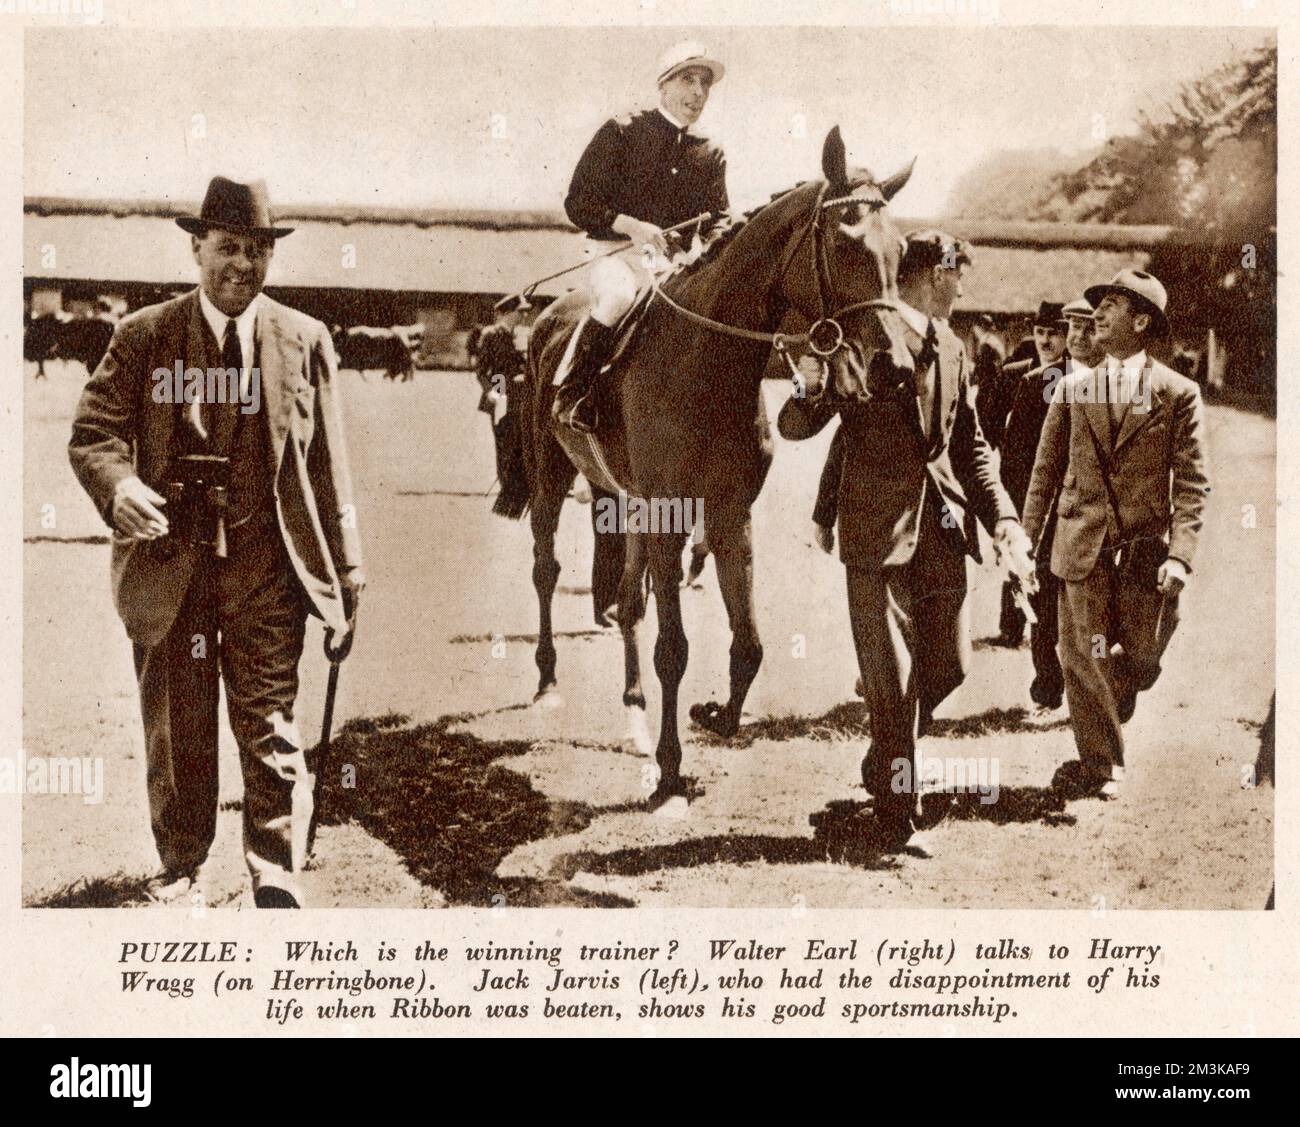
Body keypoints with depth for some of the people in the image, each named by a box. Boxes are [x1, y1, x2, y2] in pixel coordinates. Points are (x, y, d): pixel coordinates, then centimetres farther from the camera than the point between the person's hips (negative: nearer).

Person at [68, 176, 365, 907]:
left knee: (271, 723, -2)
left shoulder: (305, 342, 7)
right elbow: (93, 432, 0)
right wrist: (117, 486, -23)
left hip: (269, 564, 0)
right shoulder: (144, 338, 5)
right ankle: (180, 867, 25)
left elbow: (328, 463, 8)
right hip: (170, 561, 1)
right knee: (177, 729, 9)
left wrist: (348, 571, 6)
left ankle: (277, 875, 8)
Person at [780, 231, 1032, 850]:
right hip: (880, 527, -6)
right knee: (894, 679, -1)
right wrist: (819, 391, -34)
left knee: (947, 666, 11)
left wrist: (1002, 518, 5)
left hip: (941, 526, 7)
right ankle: (897, 815, 11)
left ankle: (885, 762, 36)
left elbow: (971, 445, 19)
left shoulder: (951, 348, 14)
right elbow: (794, 425, -12)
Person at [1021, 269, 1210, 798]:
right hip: (1082, 546, 1)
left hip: (1146, 549, -1)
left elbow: (1192, 483, -4)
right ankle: (1102, 765, 13)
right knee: (1083, 659, -2)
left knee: (1140, 662, 8)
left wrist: (1181, 554, -14)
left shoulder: (1178, 394, 0)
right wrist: (1028, 537, 5)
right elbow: (1047, 469, 11)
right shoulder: (1073, 388, 8)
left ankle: (1107, 721, 38)